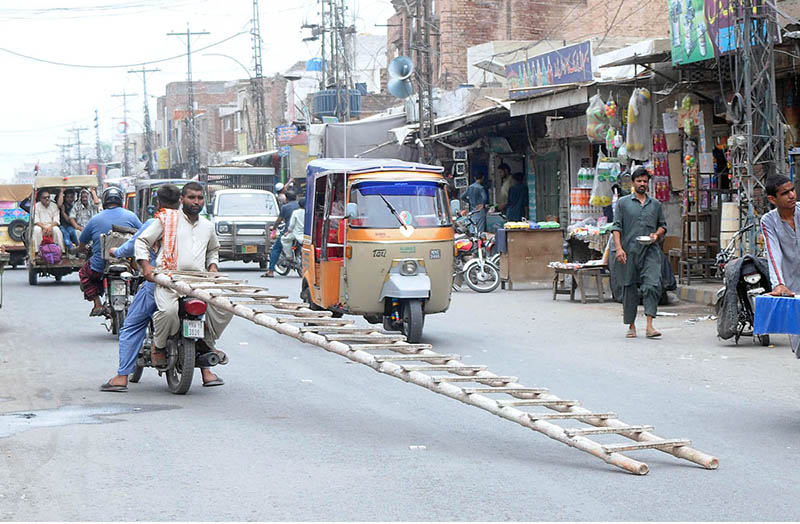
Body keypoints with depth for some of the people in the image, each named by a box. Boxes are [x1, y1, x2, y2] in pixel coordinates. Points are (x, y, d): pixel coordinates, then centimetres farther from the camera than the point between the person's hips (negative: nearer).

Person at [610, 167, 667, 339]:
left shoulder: (655, 204, 15)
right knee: (630, 289, 4)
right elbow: (616, 227, 3)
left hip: (650, 251, 1)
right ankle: (631, 326, 15)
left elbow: (662, 225, 22)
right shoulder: (623, 203, 7)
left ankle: (649, 326, -18)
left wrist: (657, 234, 0)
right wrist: (619, 248, -9)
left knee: (653, 285, -15)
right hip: (629, 251, -1)